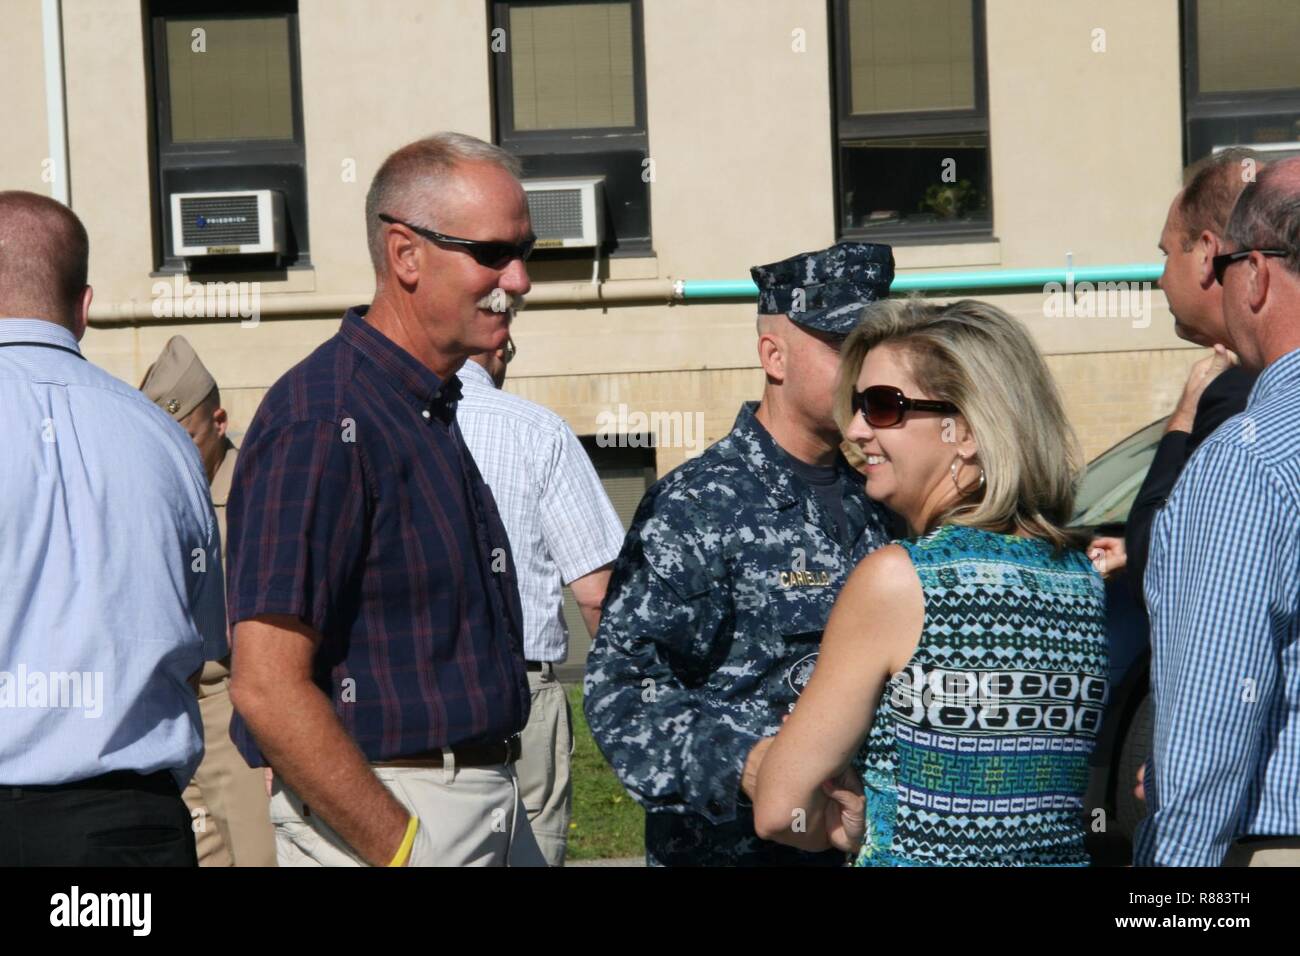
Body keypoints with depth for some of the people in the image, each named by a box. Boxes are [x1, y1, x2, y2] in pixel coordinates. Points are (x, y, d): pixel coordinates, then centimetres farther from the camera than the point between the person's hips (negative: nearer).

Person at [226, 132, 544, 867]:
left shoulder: (436, 408, 12)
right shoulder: (322, 421, -17)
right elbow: (267, 687, -22)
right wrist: (403, 848, -20)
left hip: (497, 803, 9)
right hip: (384, 814, -9)